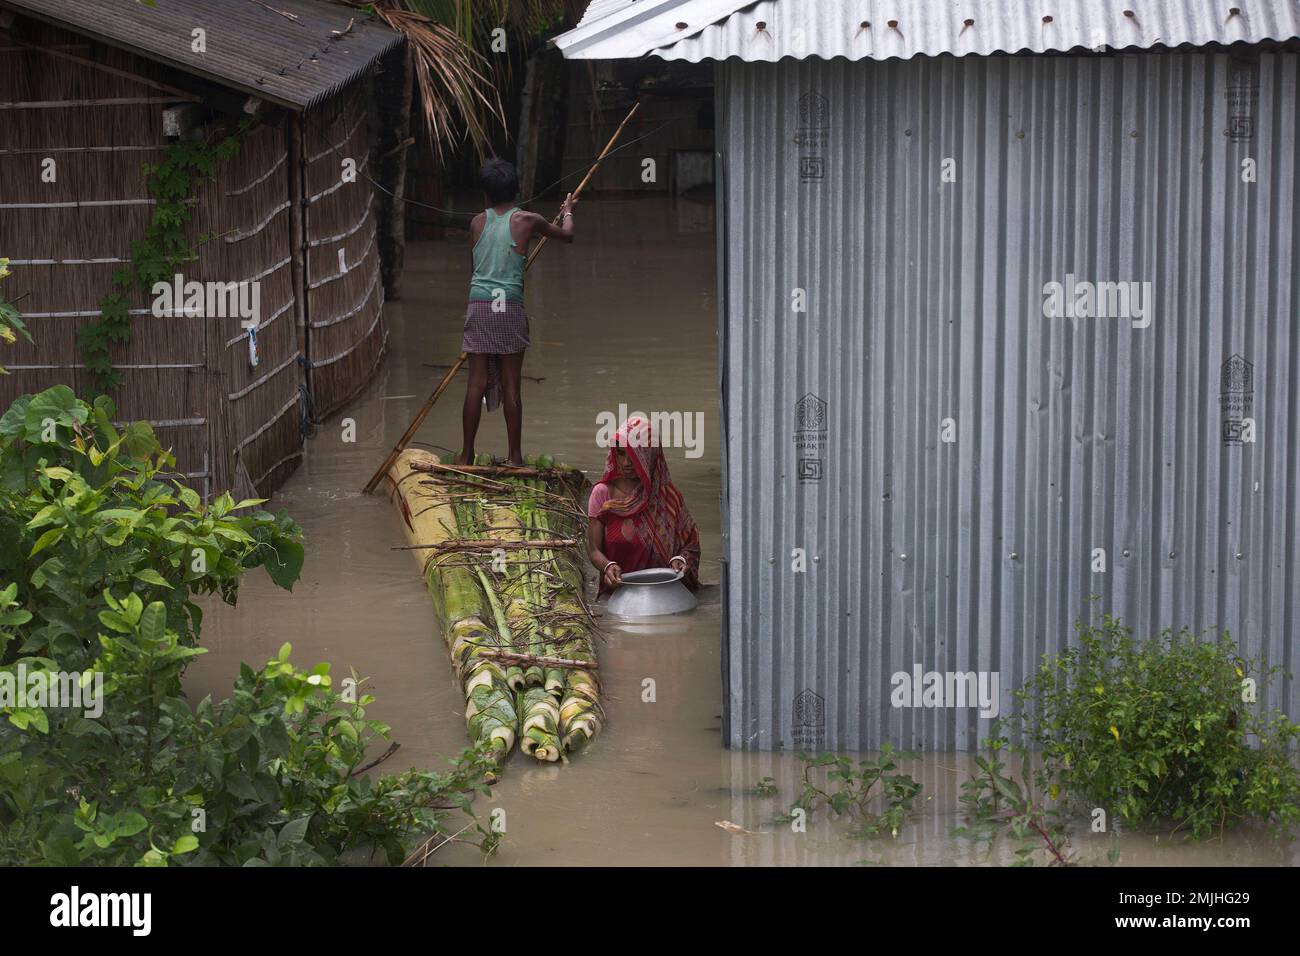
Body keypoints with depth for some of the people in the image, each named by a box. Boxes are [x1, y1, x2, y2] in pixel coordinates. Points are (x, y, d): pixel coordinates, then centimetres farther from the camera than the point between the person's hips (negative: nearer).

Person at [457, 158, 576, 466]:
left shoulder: (478, 222, 8)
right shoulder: (526, 221, 1)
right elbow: (566, 234, 17)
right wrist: (567, 211, 37)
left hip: (478, 306, 2)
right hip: (510, 308, -2)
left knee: (477, 383, 5)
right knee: (510, 385, 2)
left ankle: (466, 454, 8)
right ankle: (515, 457, 6)